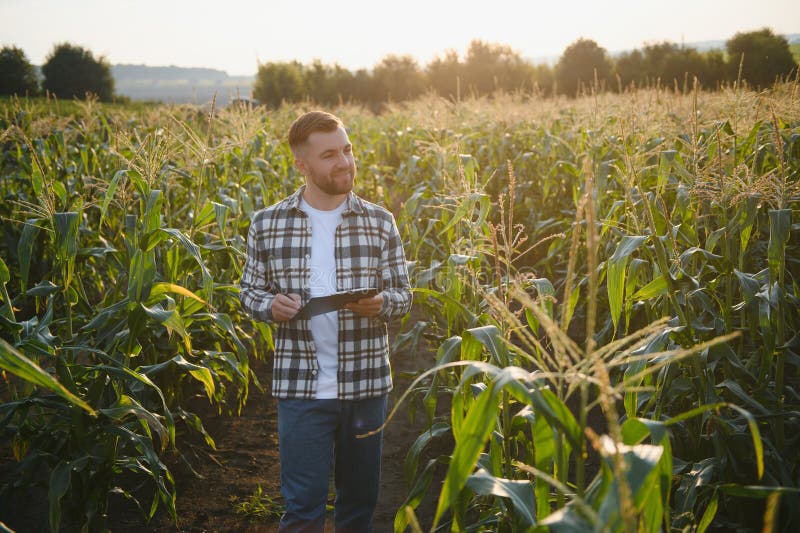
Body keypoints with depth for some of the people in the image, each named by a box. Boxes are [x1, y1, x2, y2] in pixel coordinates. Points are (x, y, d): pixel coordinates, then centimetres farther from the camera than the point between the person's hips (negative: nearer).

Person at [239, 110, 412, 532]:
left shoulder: (379, 222, 0)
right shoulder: (267, 224, -1)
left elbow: (403, 296, 5)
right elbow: (249, 290, 9)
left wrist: (380, 303, -18)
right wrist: (269, 305, -14)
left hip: (366, 382, 1)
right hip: (300, 385, -1)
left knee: (360, 496, 15)